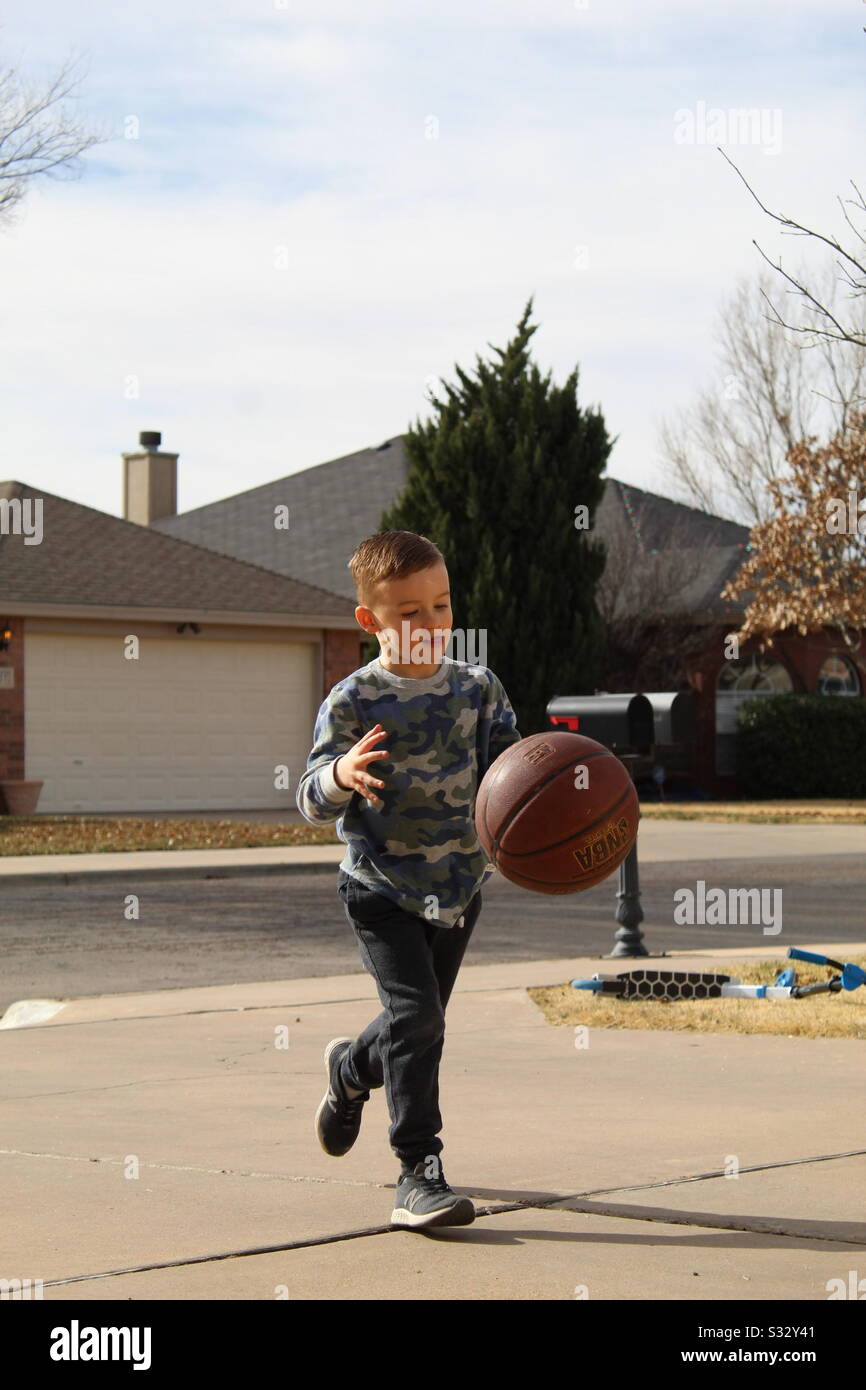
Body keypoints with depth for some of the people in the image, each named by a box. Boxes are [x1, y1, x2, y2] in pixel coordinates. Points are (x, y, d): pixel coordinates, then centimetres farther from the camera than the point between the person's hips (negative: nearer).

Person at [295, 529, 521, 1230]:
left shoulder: (479, 689, -1)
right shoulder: (353, 703, -12)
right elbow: (313, 803, -13)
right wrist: (340, 775, -36)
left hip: (459, 883, 4)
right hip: (382, 888, -4)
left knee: (418, 1024, 15)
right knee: (415, 1012, -19)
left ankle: (351, 1070, 50)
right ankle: (419, 1172, -12)